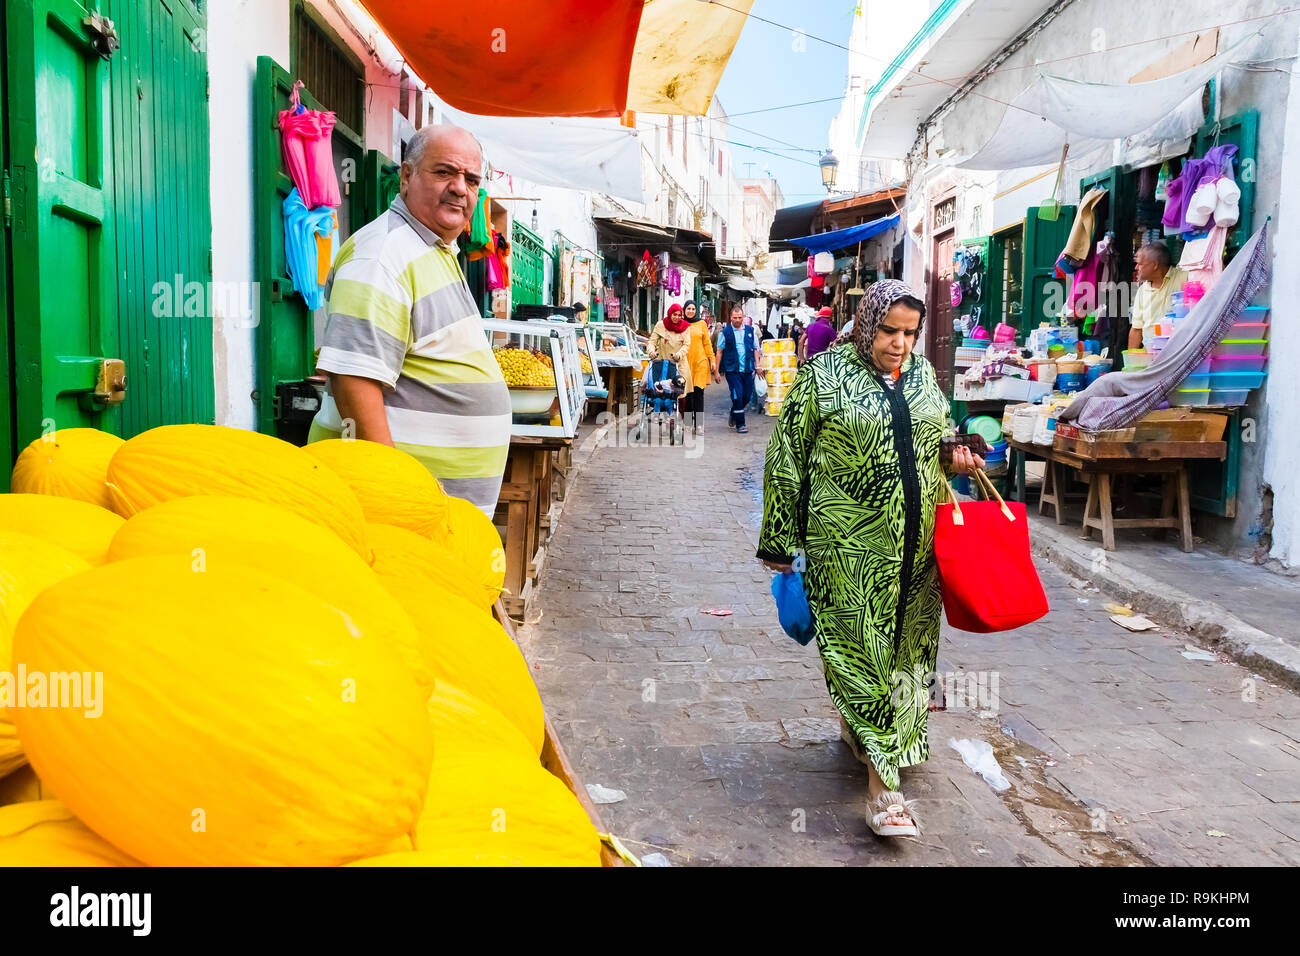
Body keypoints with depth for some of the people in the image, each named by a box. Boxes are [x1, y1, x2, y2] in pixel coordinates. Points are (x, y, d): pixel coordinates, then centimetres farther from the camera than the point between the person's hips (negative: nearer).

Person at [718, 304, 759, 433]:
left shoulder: (750, 330, 8)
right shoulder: (725, 332, -1)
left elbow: (755, 349, 14)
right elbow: (719, 351, 1)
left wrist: (757, 365, 5)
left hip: (747, 369, 4)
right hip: (732, 370, -4)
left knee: (747, 396, 9)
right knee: (737, 396, -7)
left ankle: (733, 415, 34)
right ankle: (740, 424, 3)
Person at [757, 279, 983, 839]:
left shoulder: (922, 374, 11)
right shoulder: (824, 373, -5)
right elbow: (787, 458, -3)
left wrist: (958, 456, 2)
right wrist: (781, 540, -4)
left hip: (917, 541, 6)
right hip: (848, 542, -6)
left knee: (907, 643, 14)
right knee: (860, 645, -6)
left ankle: (858, 727, 38)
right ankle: (883, 784, -4)